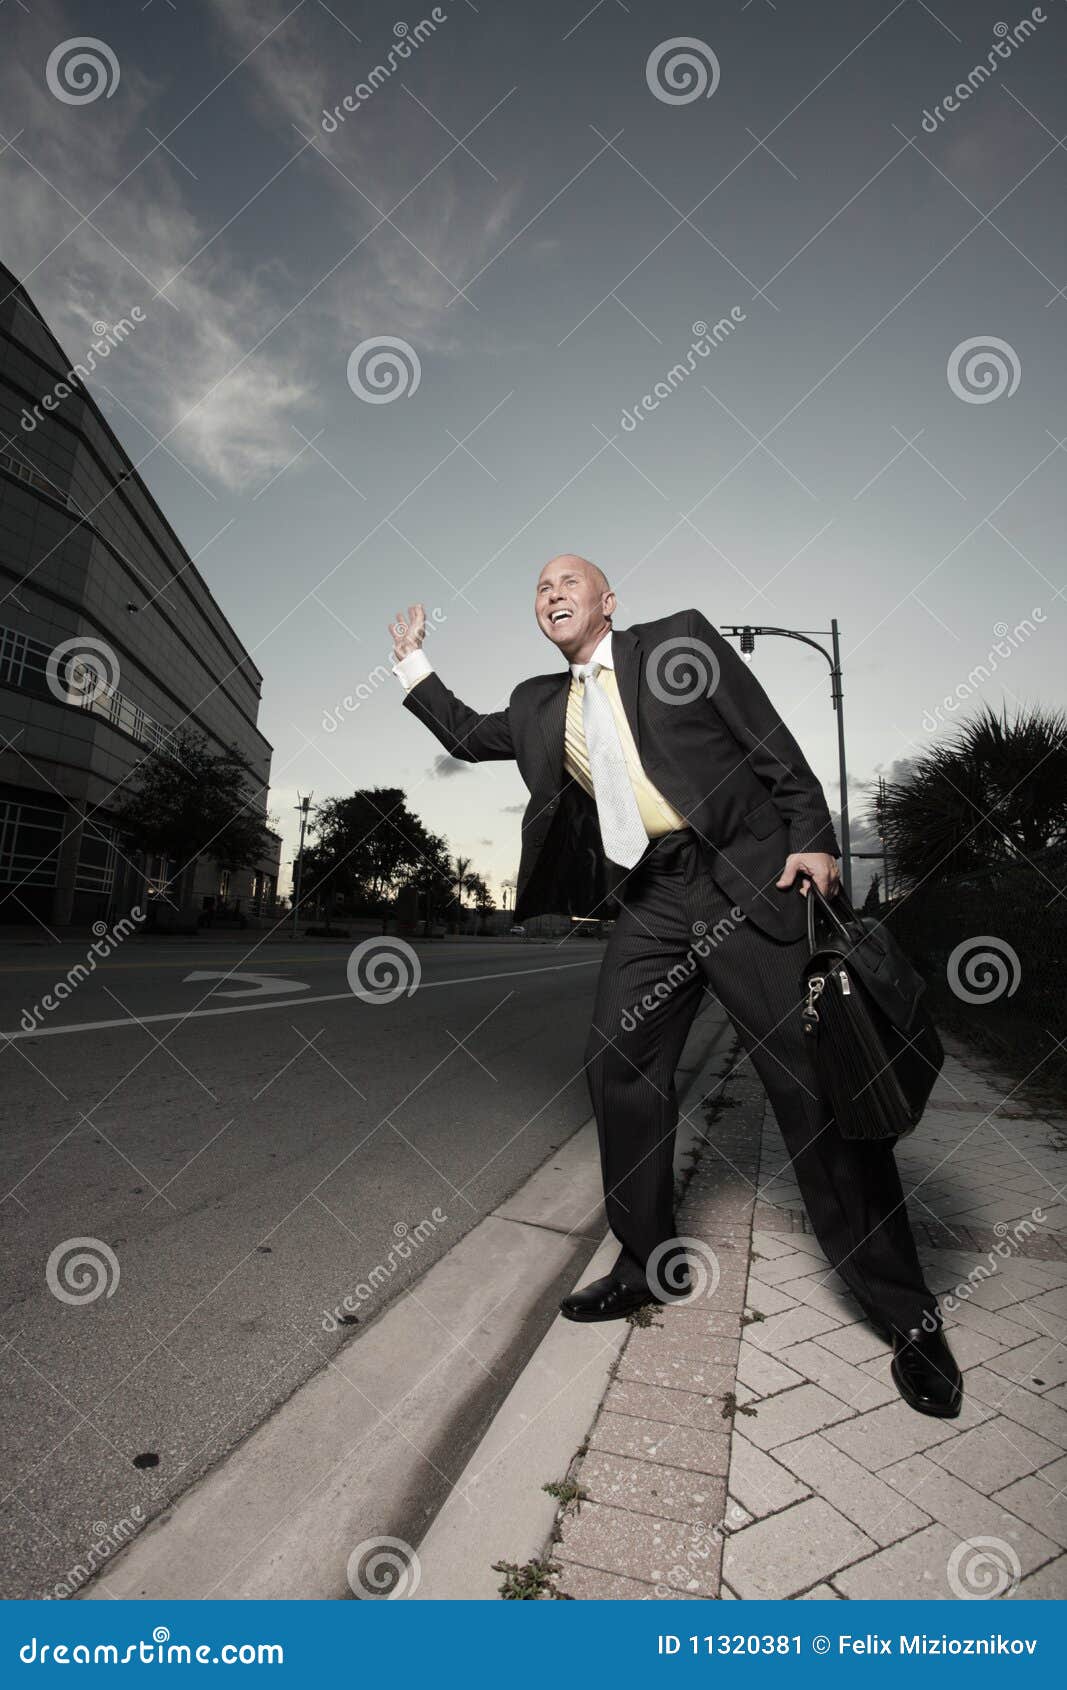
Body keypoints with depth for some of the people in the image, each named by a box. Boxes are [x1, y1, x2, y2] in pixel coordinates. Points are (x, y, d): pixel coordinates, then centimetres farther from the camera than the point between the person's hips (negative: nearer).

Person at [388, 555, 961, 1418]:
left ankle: (906, 1313, 10)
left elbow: (771, 740, 0)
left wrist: (813, 837, -8)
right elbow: (470, 736, 31)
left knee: (813, 1081, -4)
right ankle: (649, 1263, 22)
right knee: (619, 1067, 1)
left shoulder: (680, 637, 4)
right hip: (649, 904, 5)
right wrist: (416, 668, 24)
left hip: (746, 878, -5)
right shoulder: (542, 705, 18)